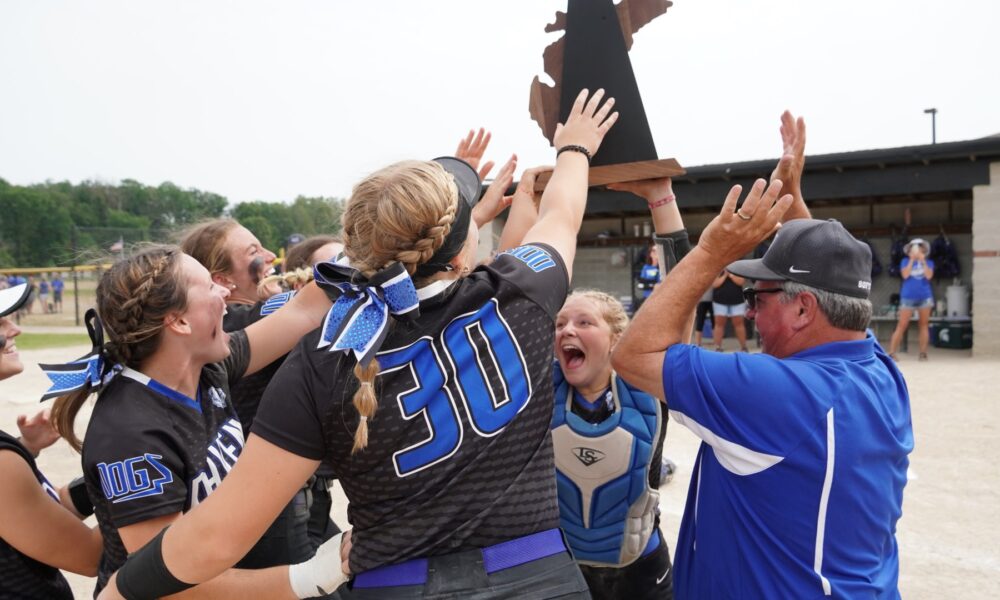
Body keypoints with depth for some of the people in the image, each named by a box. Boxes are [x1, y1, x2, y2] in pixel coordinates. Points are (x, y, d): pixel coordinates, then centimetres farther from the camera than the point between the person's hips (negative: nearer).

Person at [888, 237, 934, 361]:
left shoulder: (929, 263, 6)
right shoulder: (905, 261, 3)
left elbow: (929, 276, -10)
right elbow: (905, 275, -12)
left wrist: (923, 261, -15)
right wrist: (912, 260, -14)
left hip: (925, 297, 2)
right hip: (908, 297, -2)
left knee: (924, 325, 5)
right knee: (902, 325, -5)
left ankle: (923, 353, 9)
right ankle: (891, 352, -6)